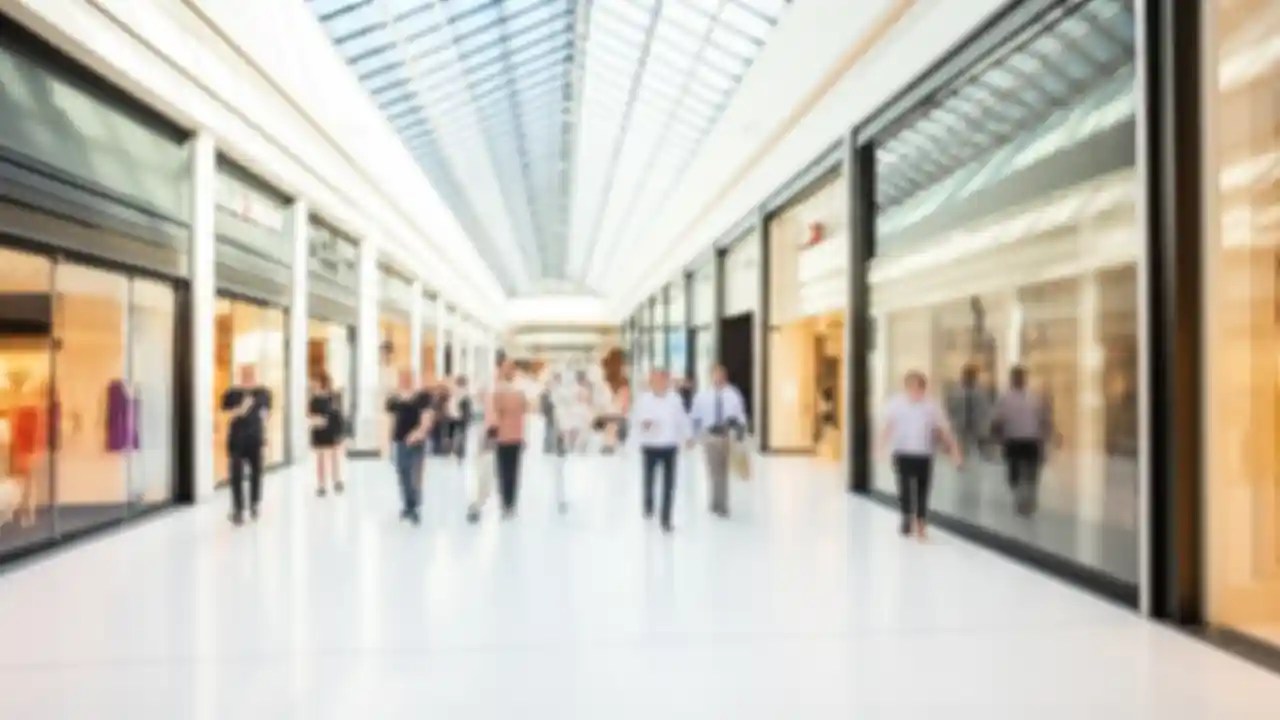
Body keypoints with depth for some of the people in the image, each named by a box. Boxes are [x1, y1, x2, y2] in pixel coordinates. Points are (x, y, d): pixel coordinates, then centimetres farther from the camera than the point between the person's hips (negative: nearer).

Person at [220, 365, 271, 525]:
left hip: (255, 438, 3)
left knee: (257, 471, 6)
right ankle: (238, 510, 3)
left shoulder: (263, 393, 3)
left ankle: (254, 504, 24)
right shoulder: (232, 393, -6)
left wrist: (264, 434, 11)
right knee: (237, 475, -3)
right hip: (237, 439, -3)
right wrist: (240, 410, -25)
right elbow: (227, 415, -8)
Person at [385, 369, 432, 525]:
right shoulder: (393, 399, 7)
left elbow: (427, 416, -12)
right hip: (398, 440, 4)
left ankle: (414, 508, -1)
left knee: (415, 475, -7)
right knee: (403, 475, 11)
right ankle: (408, 506, 23)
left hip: (416, 440, -4)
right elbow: (391, 419, 12)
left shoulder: (422, 396, -5)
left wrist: (421, 431, -30)